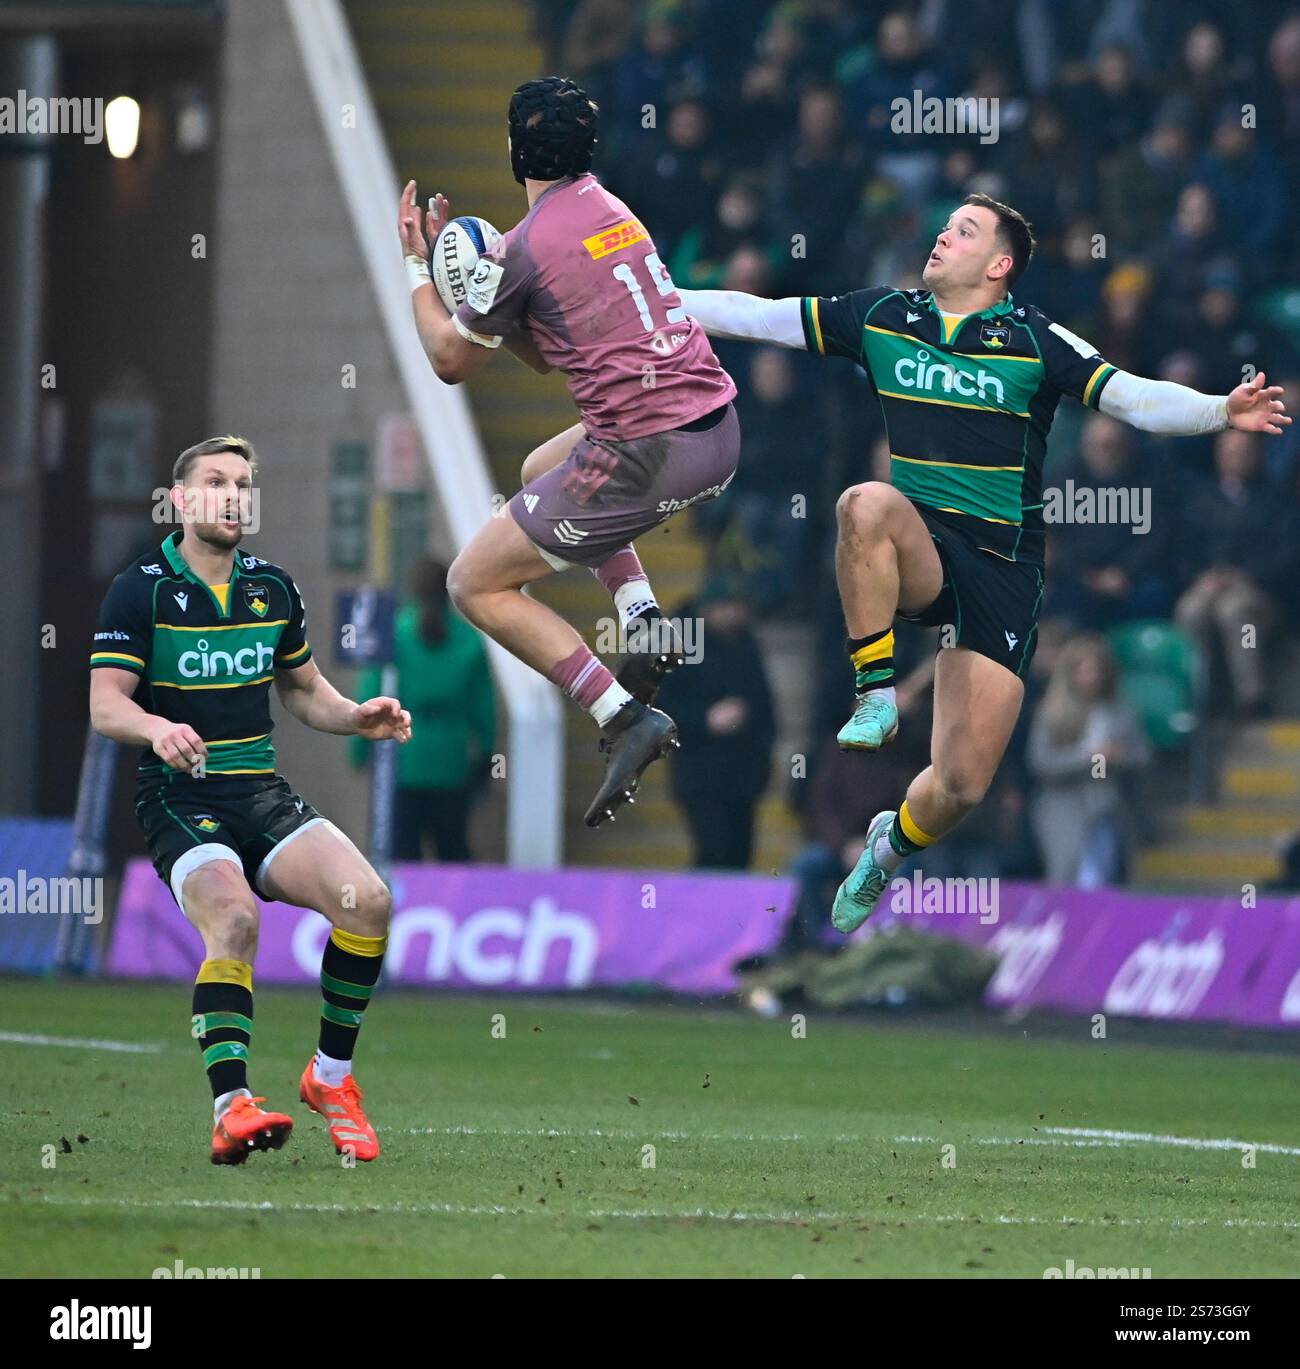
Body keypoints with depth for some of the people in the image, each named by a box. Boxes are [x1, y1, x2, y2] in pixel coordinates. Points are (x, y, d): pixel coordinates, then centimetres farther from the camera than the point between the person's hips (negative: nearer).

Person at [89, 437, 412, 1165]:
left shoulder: (273, 587, 12)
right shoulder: (139, 591, -3)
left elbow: (303, 688, 25)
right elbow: (104, 703, -9)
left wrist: (356, 716, 4)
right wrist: (157, 728, -31)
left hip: (265, 793, 5)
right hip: (179, 797, -5)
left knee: (367, 899, -19)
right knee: (234, 918, -33)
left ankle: (332, 1076, -1)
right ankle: (231, 1105, -38)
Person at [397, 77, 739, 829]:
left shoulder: (523, 248, -10)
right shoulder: (612, 210, 14)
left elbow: (451, 361, 5)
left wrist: (418, 269, 17)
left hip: (649, 451, -8)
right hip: (718, 431, 8)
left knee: (477, 583, 4)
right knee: (543, 469, 36)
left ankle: (626, 716, -10)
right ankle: (645, 616, 15)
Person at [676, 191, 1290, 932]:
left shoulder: (1035, 341, -3)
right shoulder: (881, 317, 5)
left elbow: (1139, 399, -11)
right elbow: (752, 315, 11)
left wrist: (1222, 412, -29)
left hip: (1001, 570, -1)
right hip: (916, 554, 1)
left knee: (960, 788, -4)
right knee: (867, 502, -38)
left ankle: (893, 844, 33)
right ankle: (876, 695, -25)